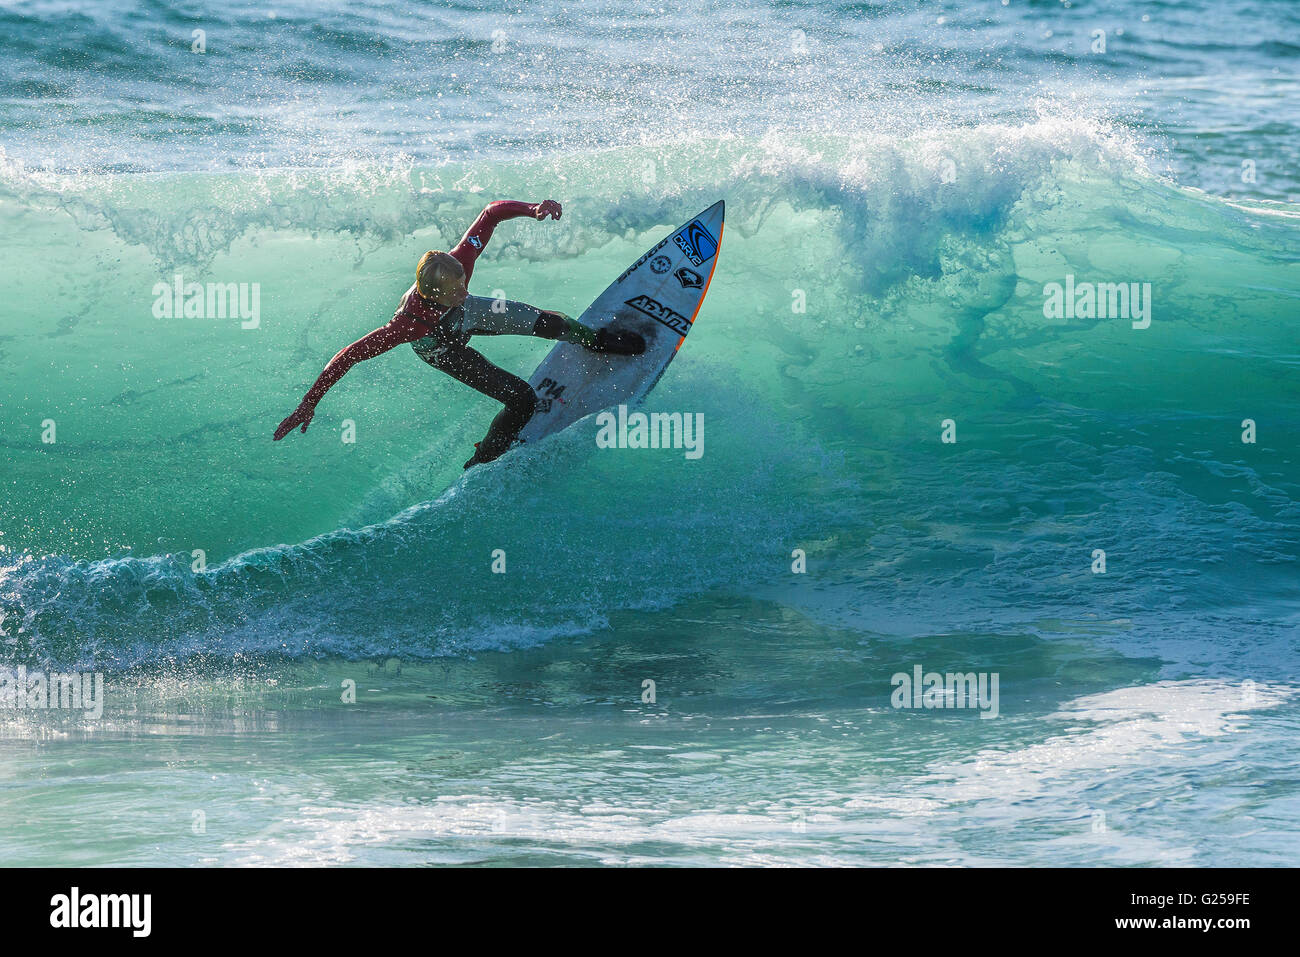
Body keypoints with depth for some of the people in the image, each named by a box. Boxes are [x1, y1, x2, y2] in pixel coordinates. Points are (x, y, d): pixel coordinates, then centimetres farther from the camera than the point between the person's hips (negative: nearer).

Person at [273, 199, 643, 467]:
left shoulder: (459, 262, -39)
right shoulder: (409, 323, -48)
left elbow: (493, 211, -28)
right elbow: (349, 355, -44)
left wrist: (533, 209, -46)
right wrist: (308, 405, -42)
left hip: (467, 315, 5)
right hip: (438, 346, -5)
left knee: (550, 323, 6)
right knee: (522, 399, -13)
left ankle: (597, 340, 44)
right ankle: (480, 466, 12)